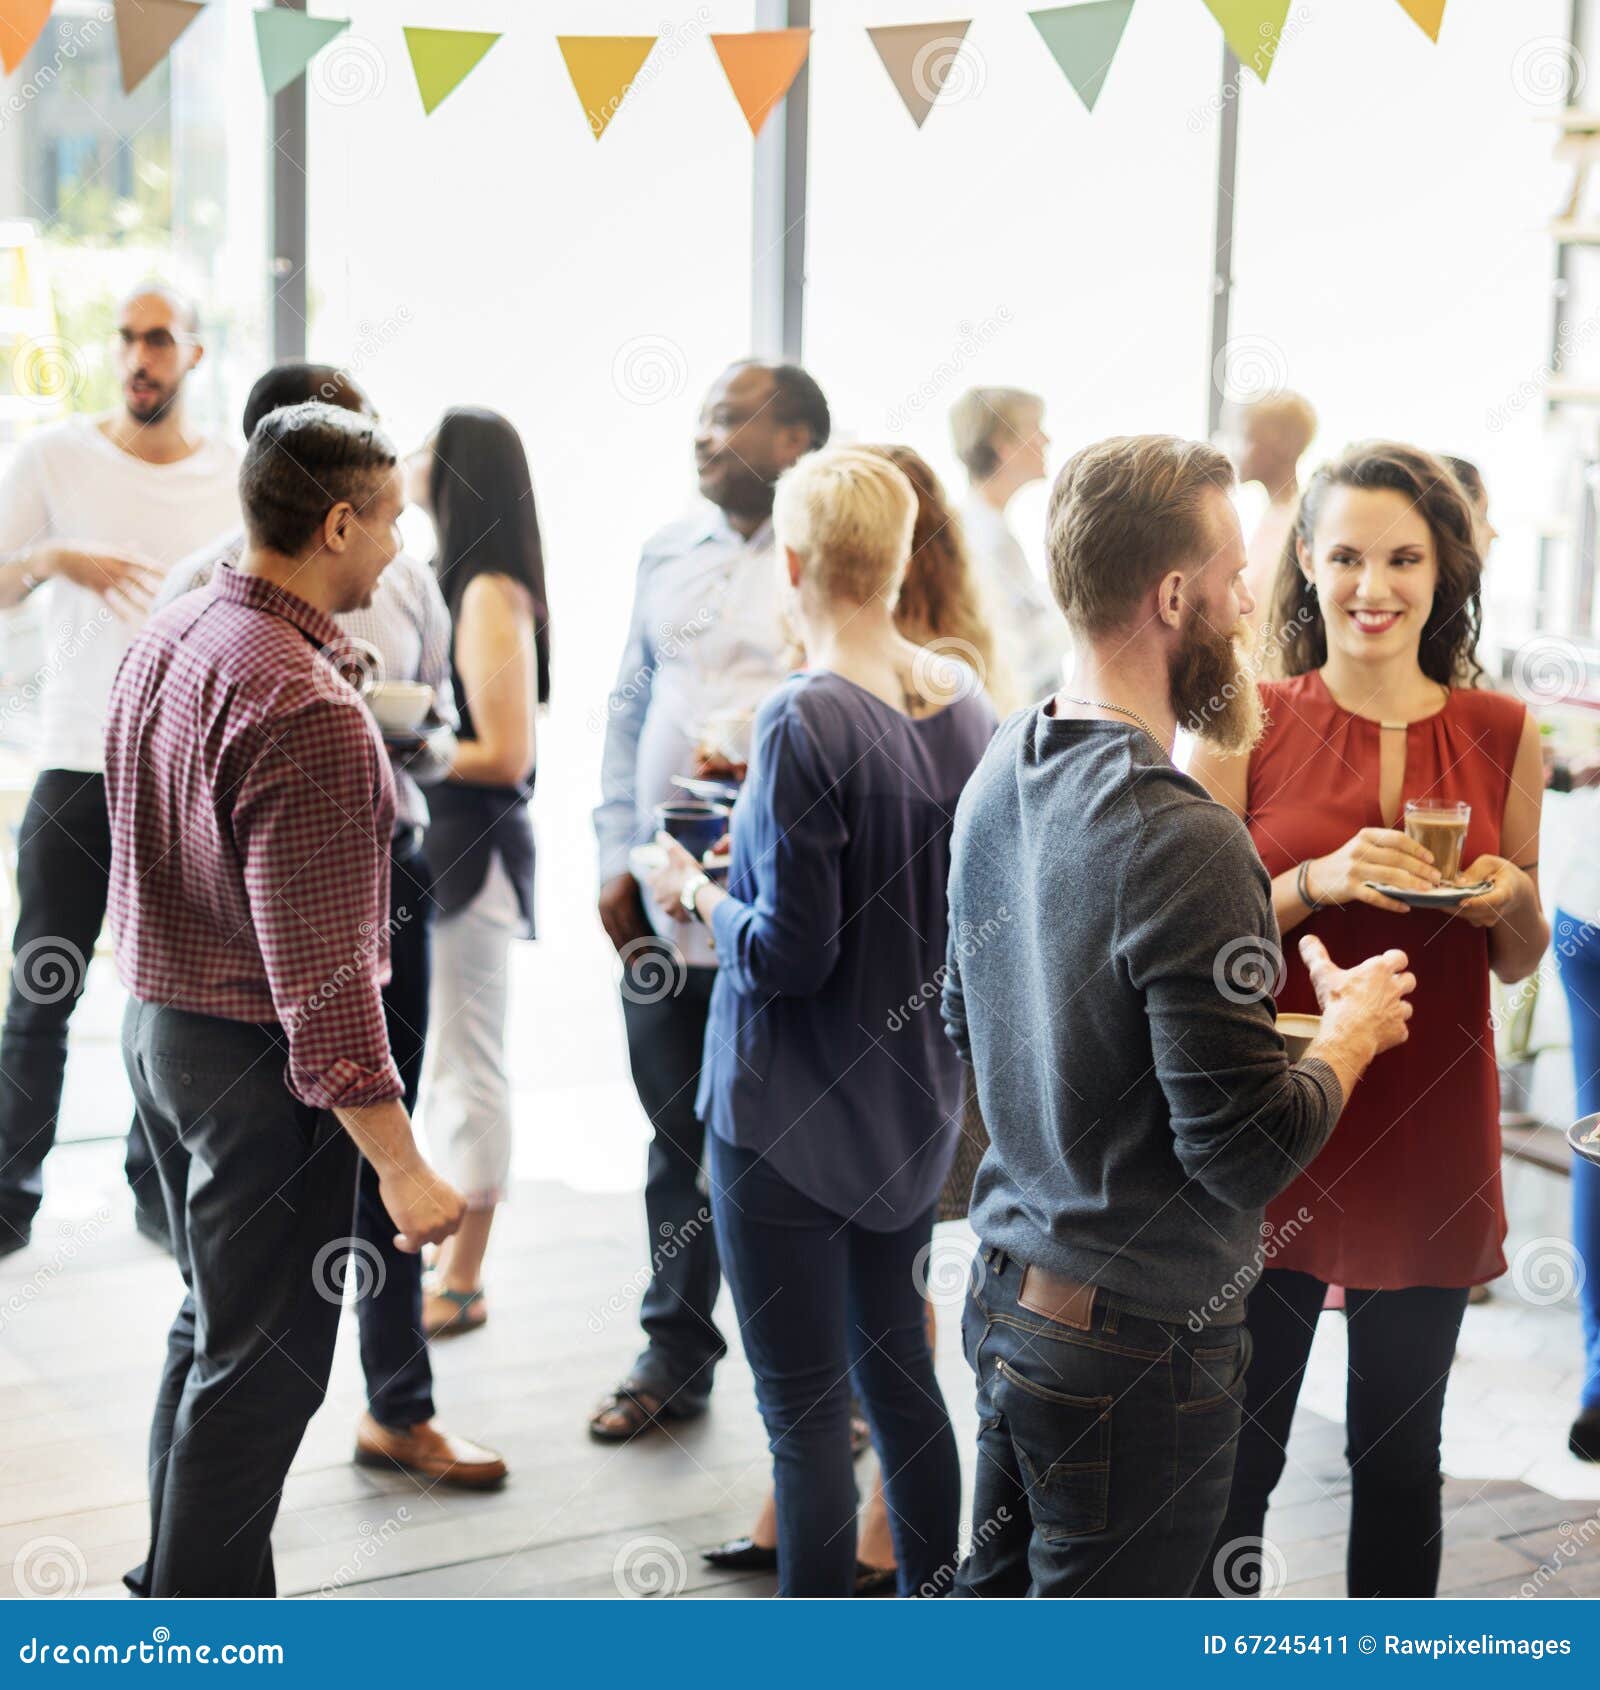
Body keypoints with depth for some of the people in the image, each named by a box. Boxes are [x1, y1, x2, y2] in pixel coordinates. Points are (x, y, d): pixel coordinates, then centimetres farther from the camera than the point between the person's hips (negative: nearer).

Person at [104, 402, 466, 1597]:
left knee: (212, 1324, 24)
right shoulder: (310, 716, -26)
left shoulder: (167, 638, 2)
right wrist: (401, 1165, -23)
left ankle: (175, 1582, 39)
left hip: (159, 1018, 9)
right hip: (254, 1060, -9)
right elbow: (321, 974, -27)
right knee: (262, 1362, 4)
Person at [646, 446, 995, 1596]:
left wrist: (698, 894, -2)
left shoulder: (805, 723, -21)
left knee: (806, 1407, 3)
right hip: (917, 1101, 7)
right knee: (899, 1369, 21)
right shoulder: (968, 714, 0)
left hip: (794, 1114, -7)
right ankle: (936, 1603, 33)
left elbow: (791, 952, -21)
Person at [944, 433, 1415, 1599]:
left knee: (1001, 1588, 22)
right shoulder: (1179, 843, -26)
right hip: (1137, 1348, -9)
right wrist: (1354, 1030, -4)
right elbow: (1248, 1150, -23)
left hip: (1009, 1286, 9)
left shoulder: (1000, 777, 3)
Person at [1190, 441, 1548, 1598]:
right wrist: (1319, 882, -18)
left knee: (1401, 1455, 12)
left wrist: (1513, 903, -9)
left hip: (1431, 1143, 2)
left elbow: (1519, 962, 13)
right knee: (1236, 1453, 2)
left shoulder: (1502, 733, 4)